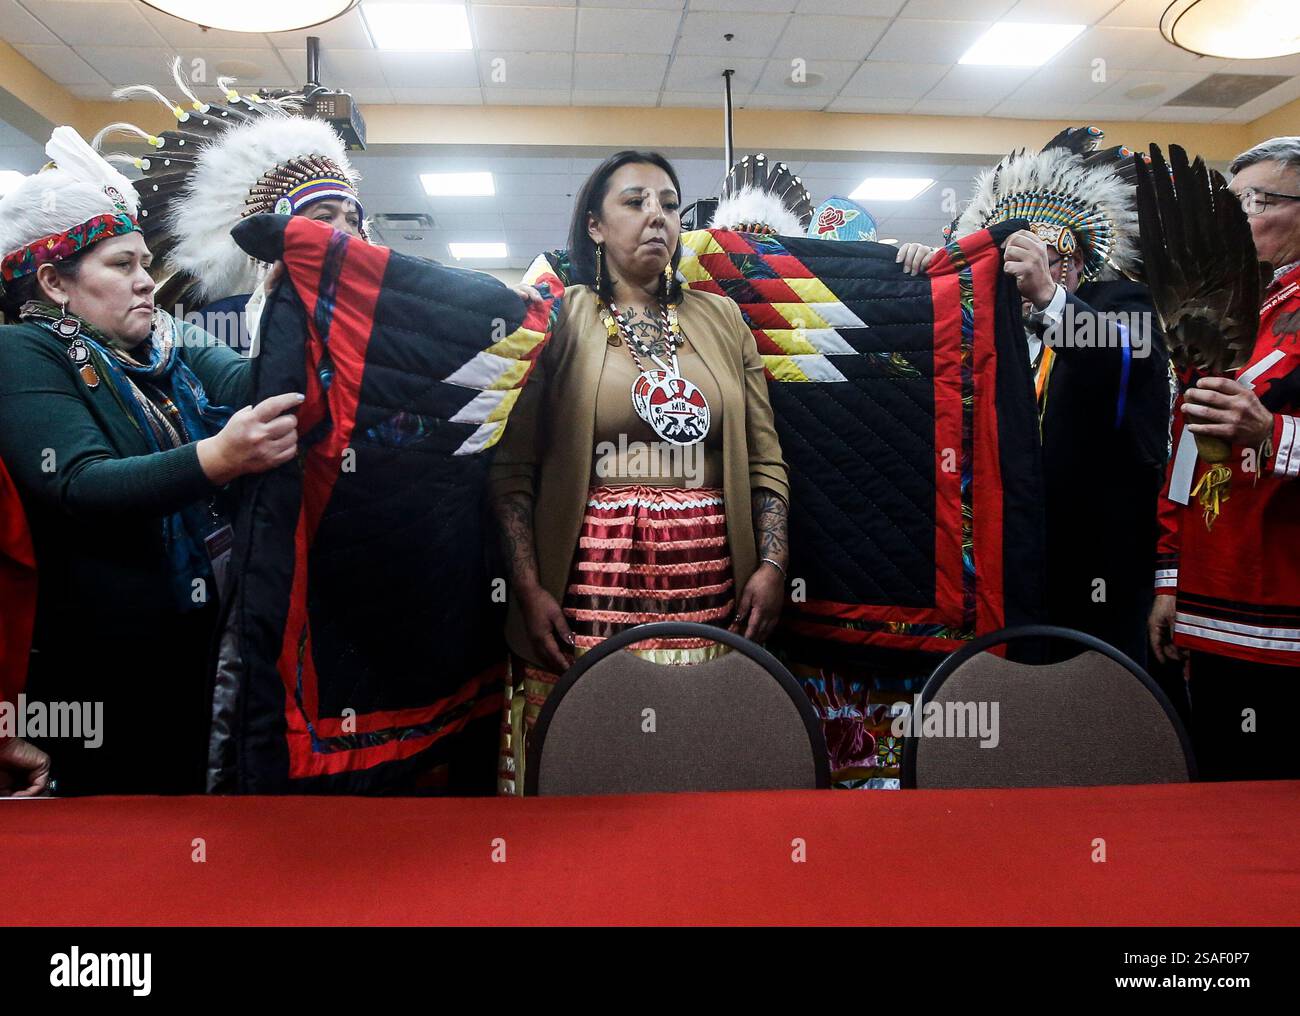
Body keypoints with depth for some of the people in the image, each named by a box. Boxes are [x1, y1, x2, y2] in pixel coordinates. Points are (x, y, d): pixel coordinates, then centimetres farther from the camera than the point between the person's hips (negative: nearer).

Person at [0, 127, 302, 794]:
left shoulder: (177, 346, 11)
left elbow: (249, 386, -8)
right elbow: (77, 488, -24)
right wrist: (216, 458, -38)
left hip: (196, 649, 6)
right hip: (96, 674, -6)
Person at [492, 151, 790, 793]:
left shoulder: (721, 319, 14)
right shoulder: (560, 319, 4)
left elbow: (764, 461, 12)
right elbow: (512, 466, 0)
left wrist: (772, 566, 1)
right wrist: (528, 587, -9)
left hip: (711, 592, 3)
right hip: (589, 590, -2)